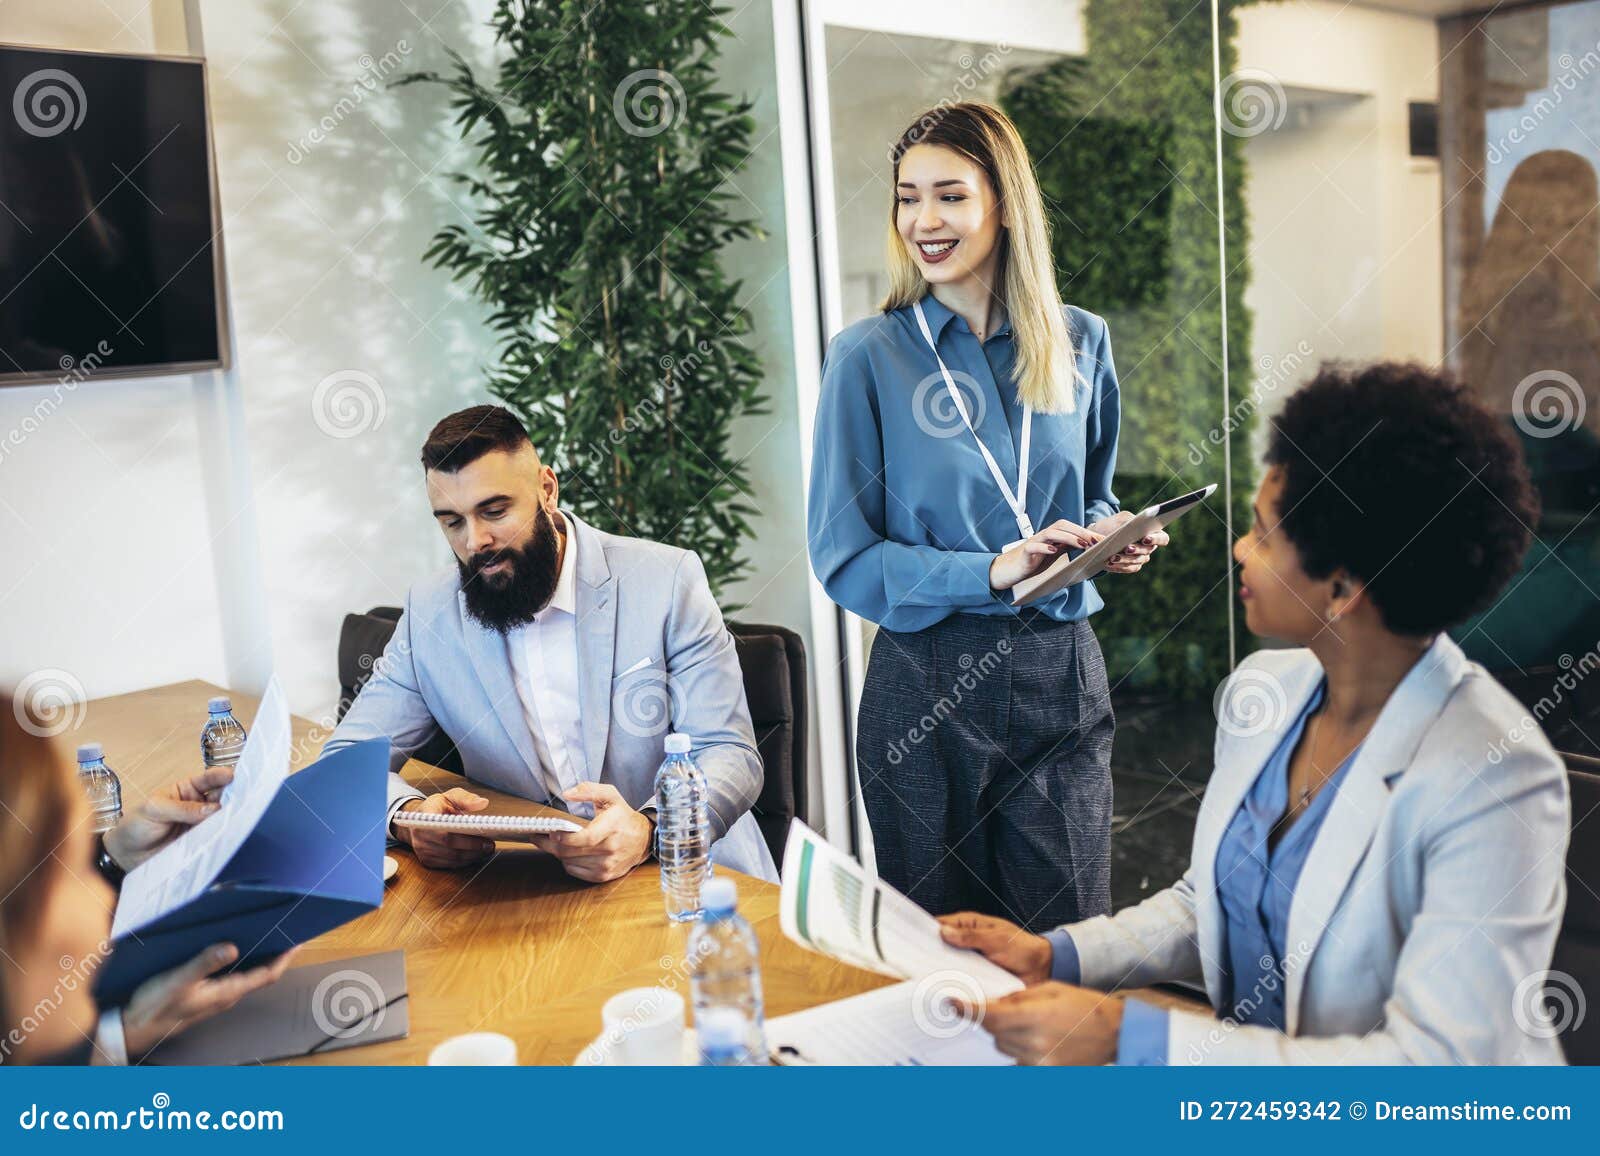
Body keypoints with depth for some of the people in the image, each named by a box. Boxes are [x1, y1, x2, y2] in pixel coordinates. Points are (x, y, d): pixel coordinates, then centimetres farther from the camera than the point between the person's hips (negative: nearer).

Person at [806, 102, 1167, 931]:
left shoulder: (1080, 345, 5)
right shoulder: (867, 357, -5)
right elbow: (842, 558, -7)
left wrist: (1109, 534, -4)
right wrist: (992, 570, -18)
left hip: (1060, 675, 2)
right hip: (926, 684, -2)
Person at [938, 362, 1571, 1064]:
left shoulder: (1493, 780, -23)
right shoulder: (1259, 691, -1)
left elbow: (1434, 1058, -25)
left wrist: (1126, 1037, -28)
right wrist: (1057, 955, -4)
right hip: (1246, 1043, 5)